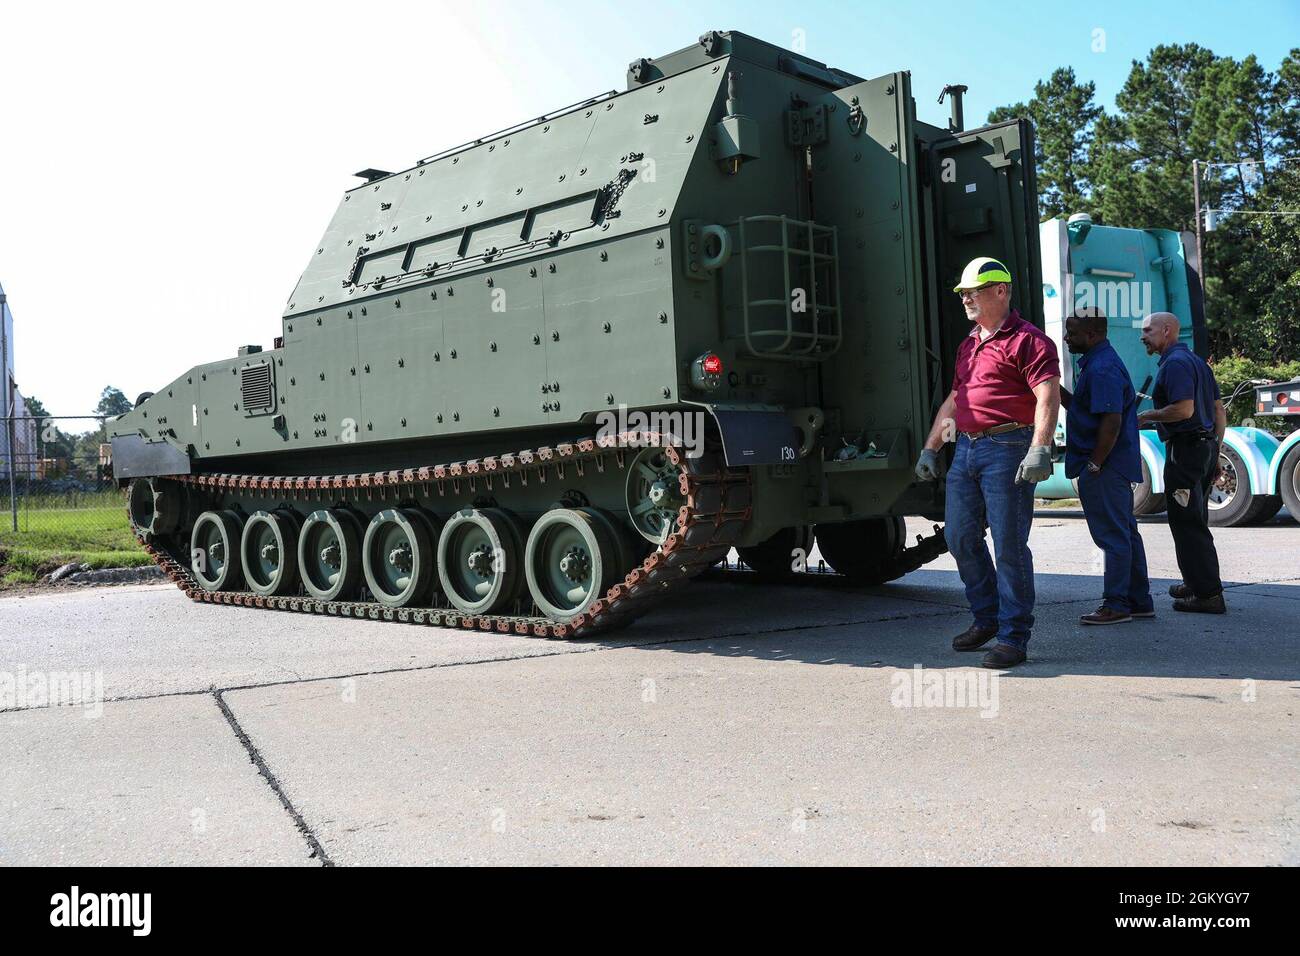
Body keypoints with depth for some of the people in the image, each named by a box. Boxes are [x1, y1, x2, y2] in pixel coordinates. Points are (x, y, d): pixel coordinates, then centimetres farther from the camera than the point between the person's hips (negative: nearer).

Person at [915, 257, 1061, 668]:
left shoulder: (1027, 339, -5)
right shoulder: (968, 345, 22)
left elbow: (1048, 397, -16)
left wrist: (1040, 450, -27)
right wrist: (930, 449, 23)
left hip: (1007, 449, -8)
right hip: (966, 449, 9)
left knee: (1009, 544, -5)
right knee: (959, 536, 10)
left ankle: (1013, 637, 3)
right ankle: (986, 618, 26)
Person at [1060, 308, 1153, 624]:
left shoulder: (1102, 369, -18)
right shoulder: (1097, 362, 16)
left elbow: (1111, 421, -24)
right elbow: (1081, 408, 23)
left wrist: (1094, 465, -20)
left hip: (1105, 467, -11)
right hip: (1117, 466, 11)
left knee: (1112, 534, -5)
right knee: (1125, 531, 15)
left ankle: (1116, 605, 1)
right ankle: (1139, 601, 23)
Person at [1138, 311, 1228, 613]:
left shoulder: (1174, 363, -14)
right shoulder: (1197, 361, 18)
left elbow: (1184, 409, -26)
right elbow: (1220, 412, 19)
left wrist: (1147, 416, -11)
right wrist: (1215, 452, 21)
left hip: (1185, 449, -10)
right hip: (1206, 446, 10)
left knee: (1187, 524, -7)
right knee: (1195, 521, 20)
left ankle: (1207, 594, -6)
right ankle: (1196, 583, 31)